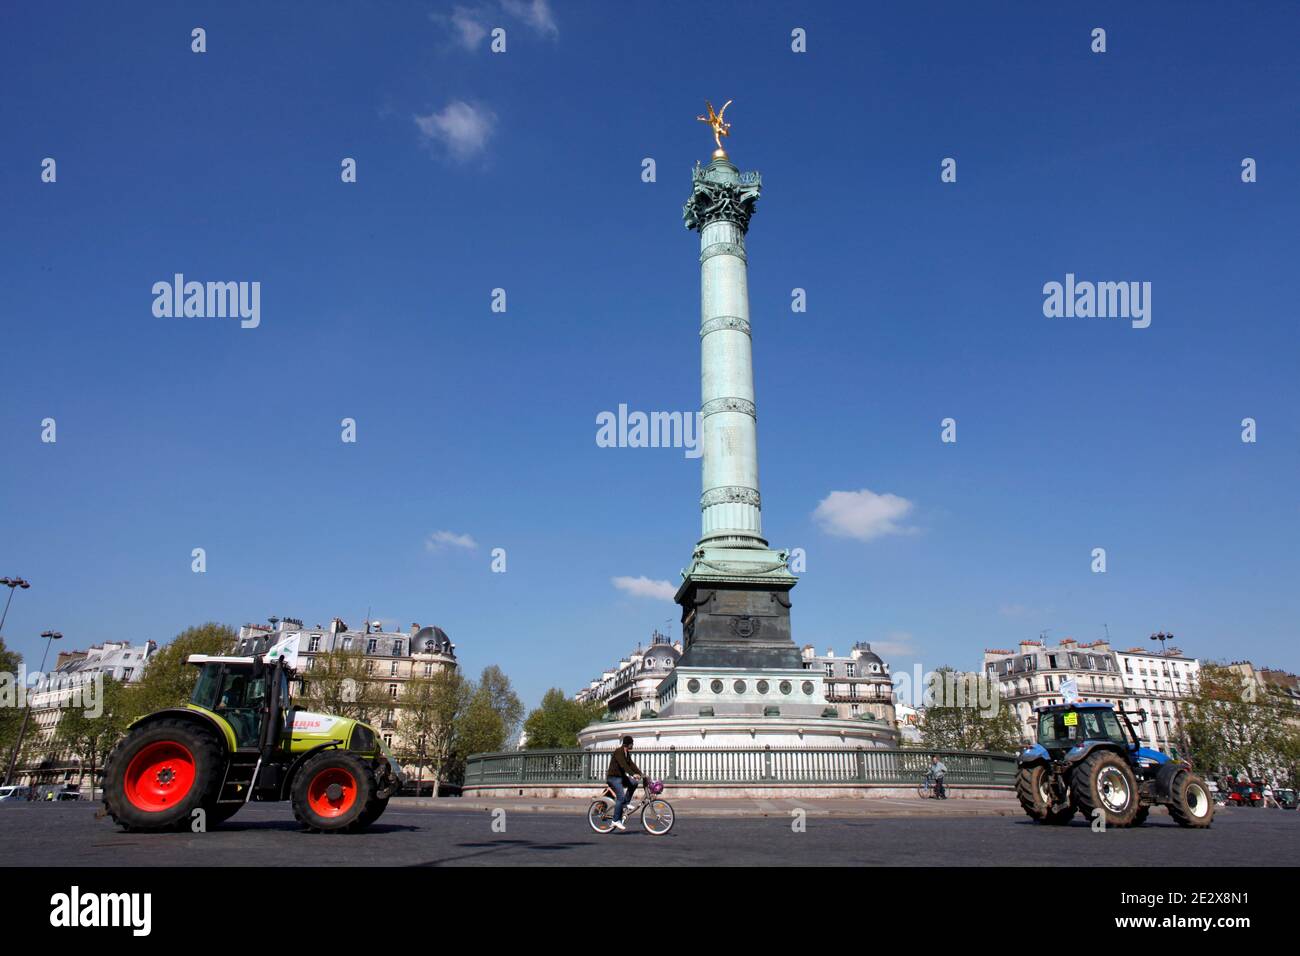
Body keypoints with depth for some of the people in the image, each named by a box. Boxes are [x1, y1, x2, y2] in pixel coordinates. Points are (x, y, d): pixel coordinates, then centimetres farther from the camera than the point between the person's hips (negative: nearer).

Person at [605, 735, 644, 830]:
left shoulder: (627, 753, 12)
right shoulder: (618, 751, -18)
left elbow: (631, 764, 11)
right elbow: (623, 765, -29)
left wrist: (641, 773, 0)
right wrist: (633, 774, -38)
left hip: (621, 776, 9)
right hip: (613, 777, -9)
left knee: (634, 783, -9)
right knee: (621, 797, -17)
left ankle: (625, 804, 2)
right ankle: (616, 820, -11)